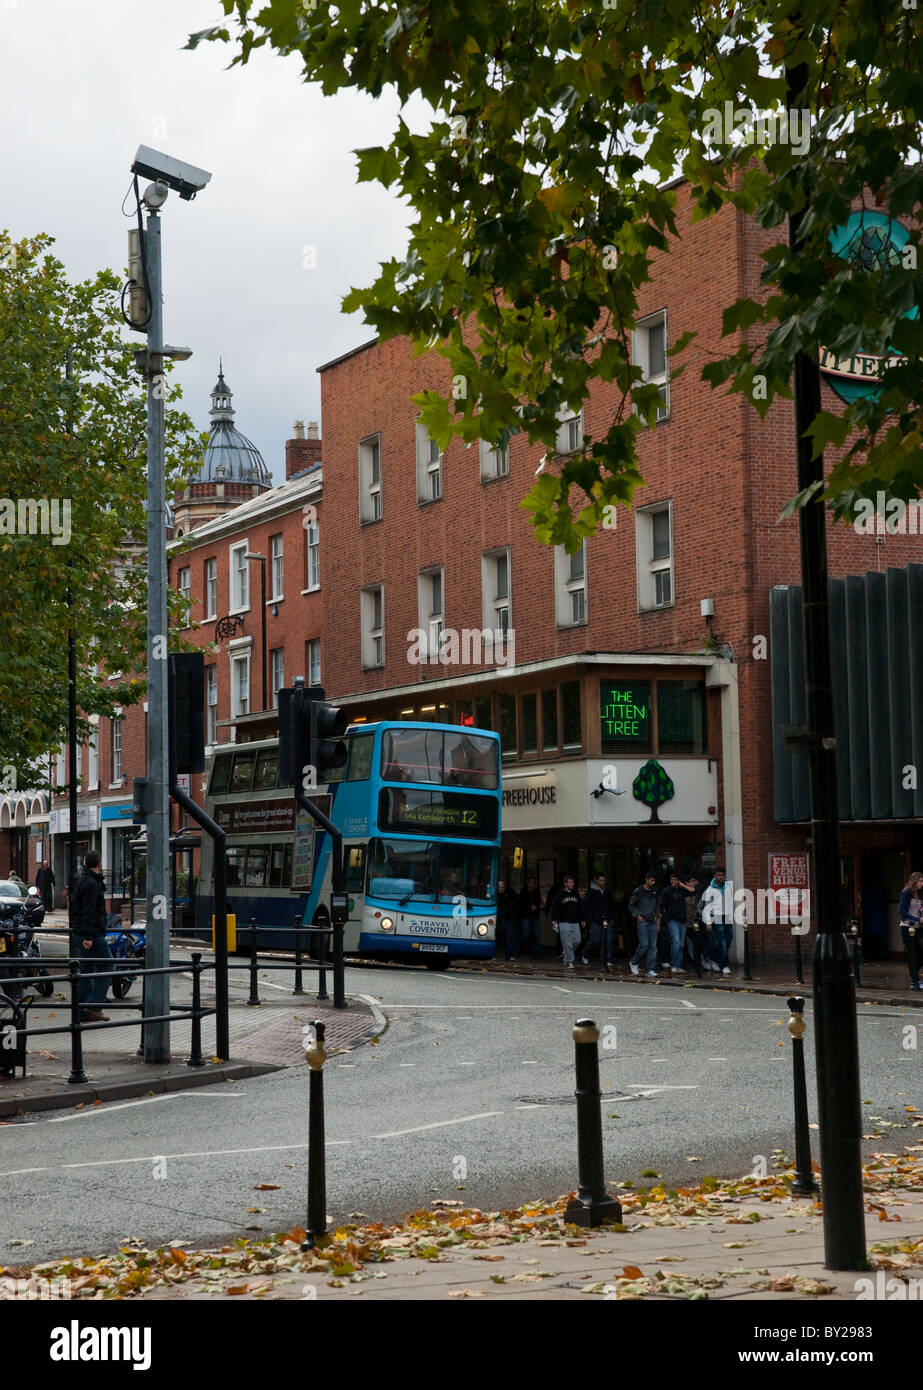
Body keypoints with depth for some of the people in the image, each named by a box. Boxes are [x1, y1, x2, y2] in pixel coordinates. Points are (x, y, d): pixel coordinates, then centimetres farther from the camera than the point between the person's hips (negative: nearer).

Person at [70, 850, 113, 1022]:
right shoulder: (91, 884, -15)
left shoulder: (82, 880, 16)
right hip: (92, 935, -10)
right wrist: (88, 937, -24)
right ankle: (94, 1006, -8)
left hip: (79, 934, 10)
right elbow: (88, 912, -21)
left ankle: (83, 1011, 12)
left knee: (86, 971, 11)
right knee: (107, 967, -4)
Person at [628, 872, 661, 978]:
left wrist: (657, 915, 8)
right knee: (644, 944, -11)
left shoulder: (655, 891, 11)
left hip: (653, 921, 5)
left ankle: (651, 970, 1)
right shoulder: (638, 891, -3)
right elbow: (631, 905, 3)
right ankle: (634, 962, 12)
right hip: (642, 921, -5)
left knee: (653, 946, -1)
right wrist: (637, 915, -8)